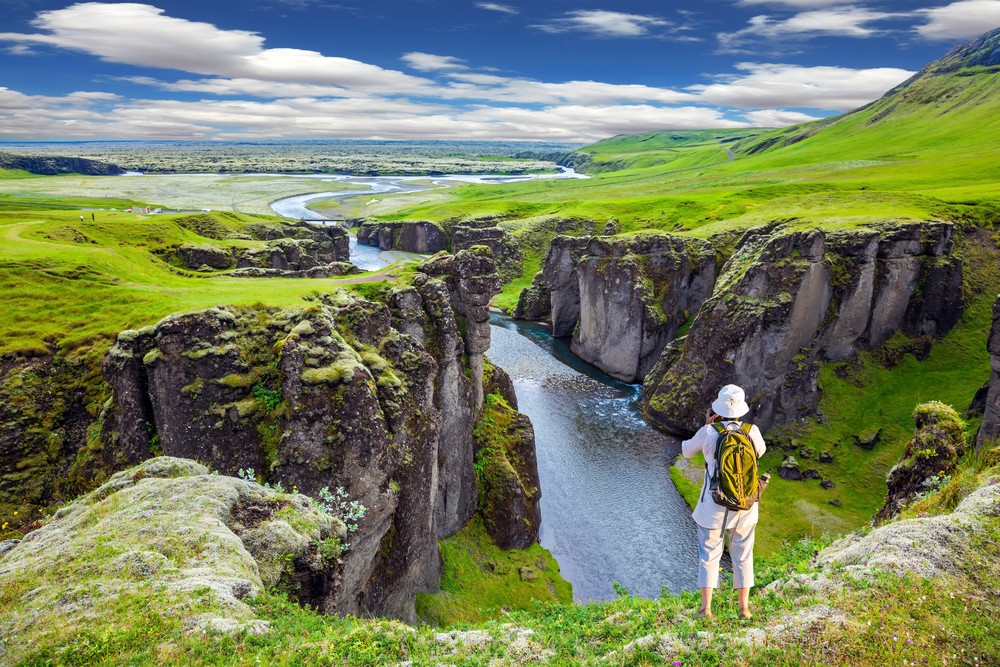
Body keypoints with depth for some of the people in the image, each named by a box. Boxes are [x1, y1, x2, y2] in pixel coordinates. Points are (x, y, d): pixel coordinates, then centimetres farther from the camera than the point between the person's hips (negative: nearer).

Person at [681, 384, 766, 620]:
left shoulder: (708, 432, -14)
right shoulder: (751, 431, -10)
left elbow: (687, 451, 5)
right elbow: (760, 451, 14)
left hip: (714, 505, -2)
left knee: (709, 554, 12)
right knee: (743, 555, 19)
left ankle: (706, 608, 13)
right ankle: (744, 607, 25)